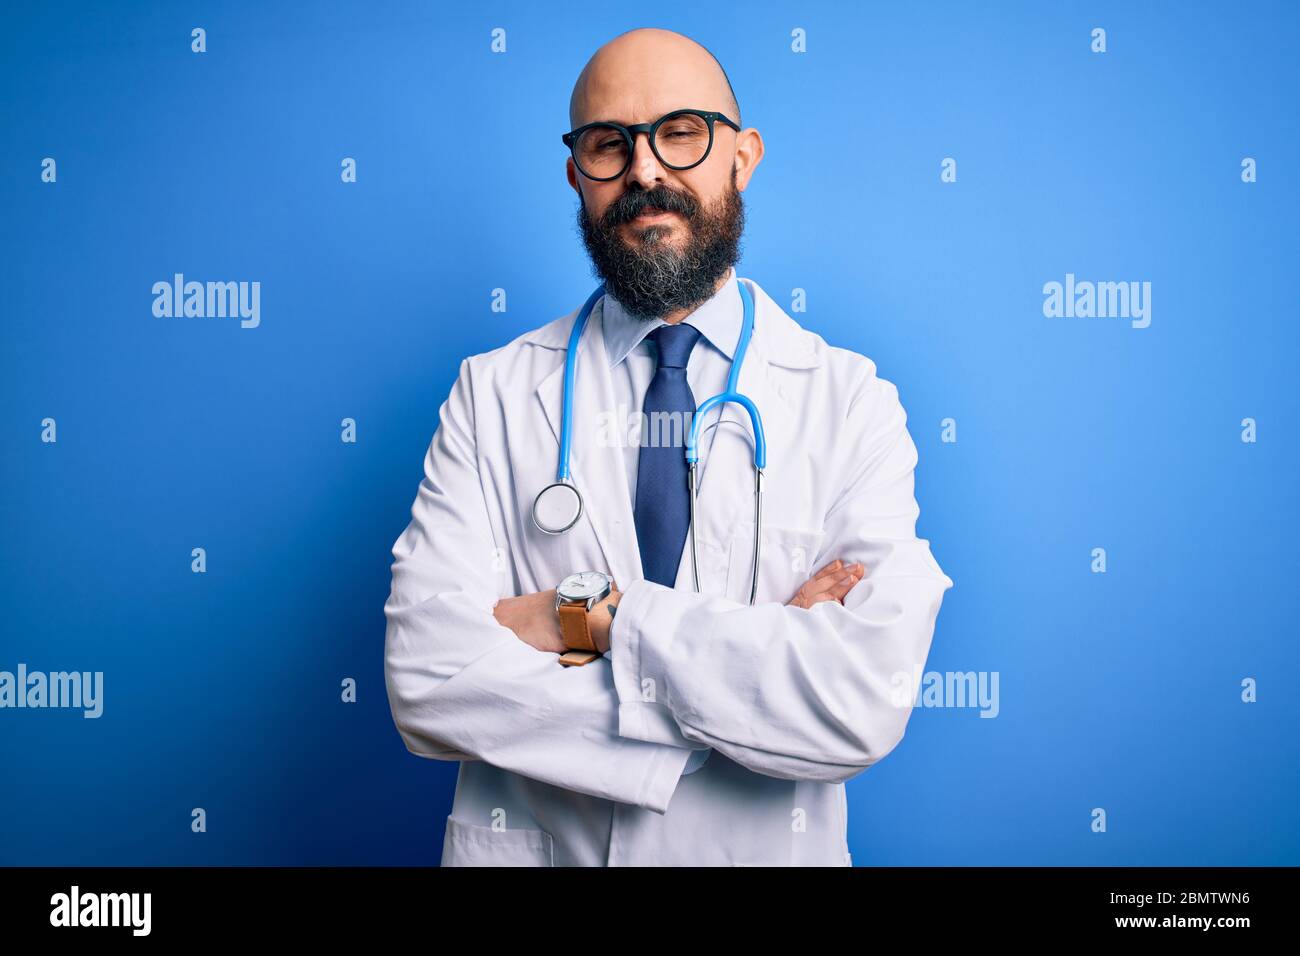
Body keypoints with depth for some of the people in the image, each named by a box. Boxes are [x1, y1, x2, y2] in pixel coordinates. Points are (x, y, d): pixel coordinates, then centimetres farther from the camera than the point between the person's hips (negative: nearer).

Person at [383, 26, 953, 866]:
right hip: (526, 844, 1)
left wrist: (593, 612, -21)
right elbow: (426, 682, -18)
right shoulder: (492, 395, -7)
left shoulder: (850, 400, -9)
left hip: (765, 848, 0)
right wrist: (753, 662, -21)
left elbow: (866, 703, -21)